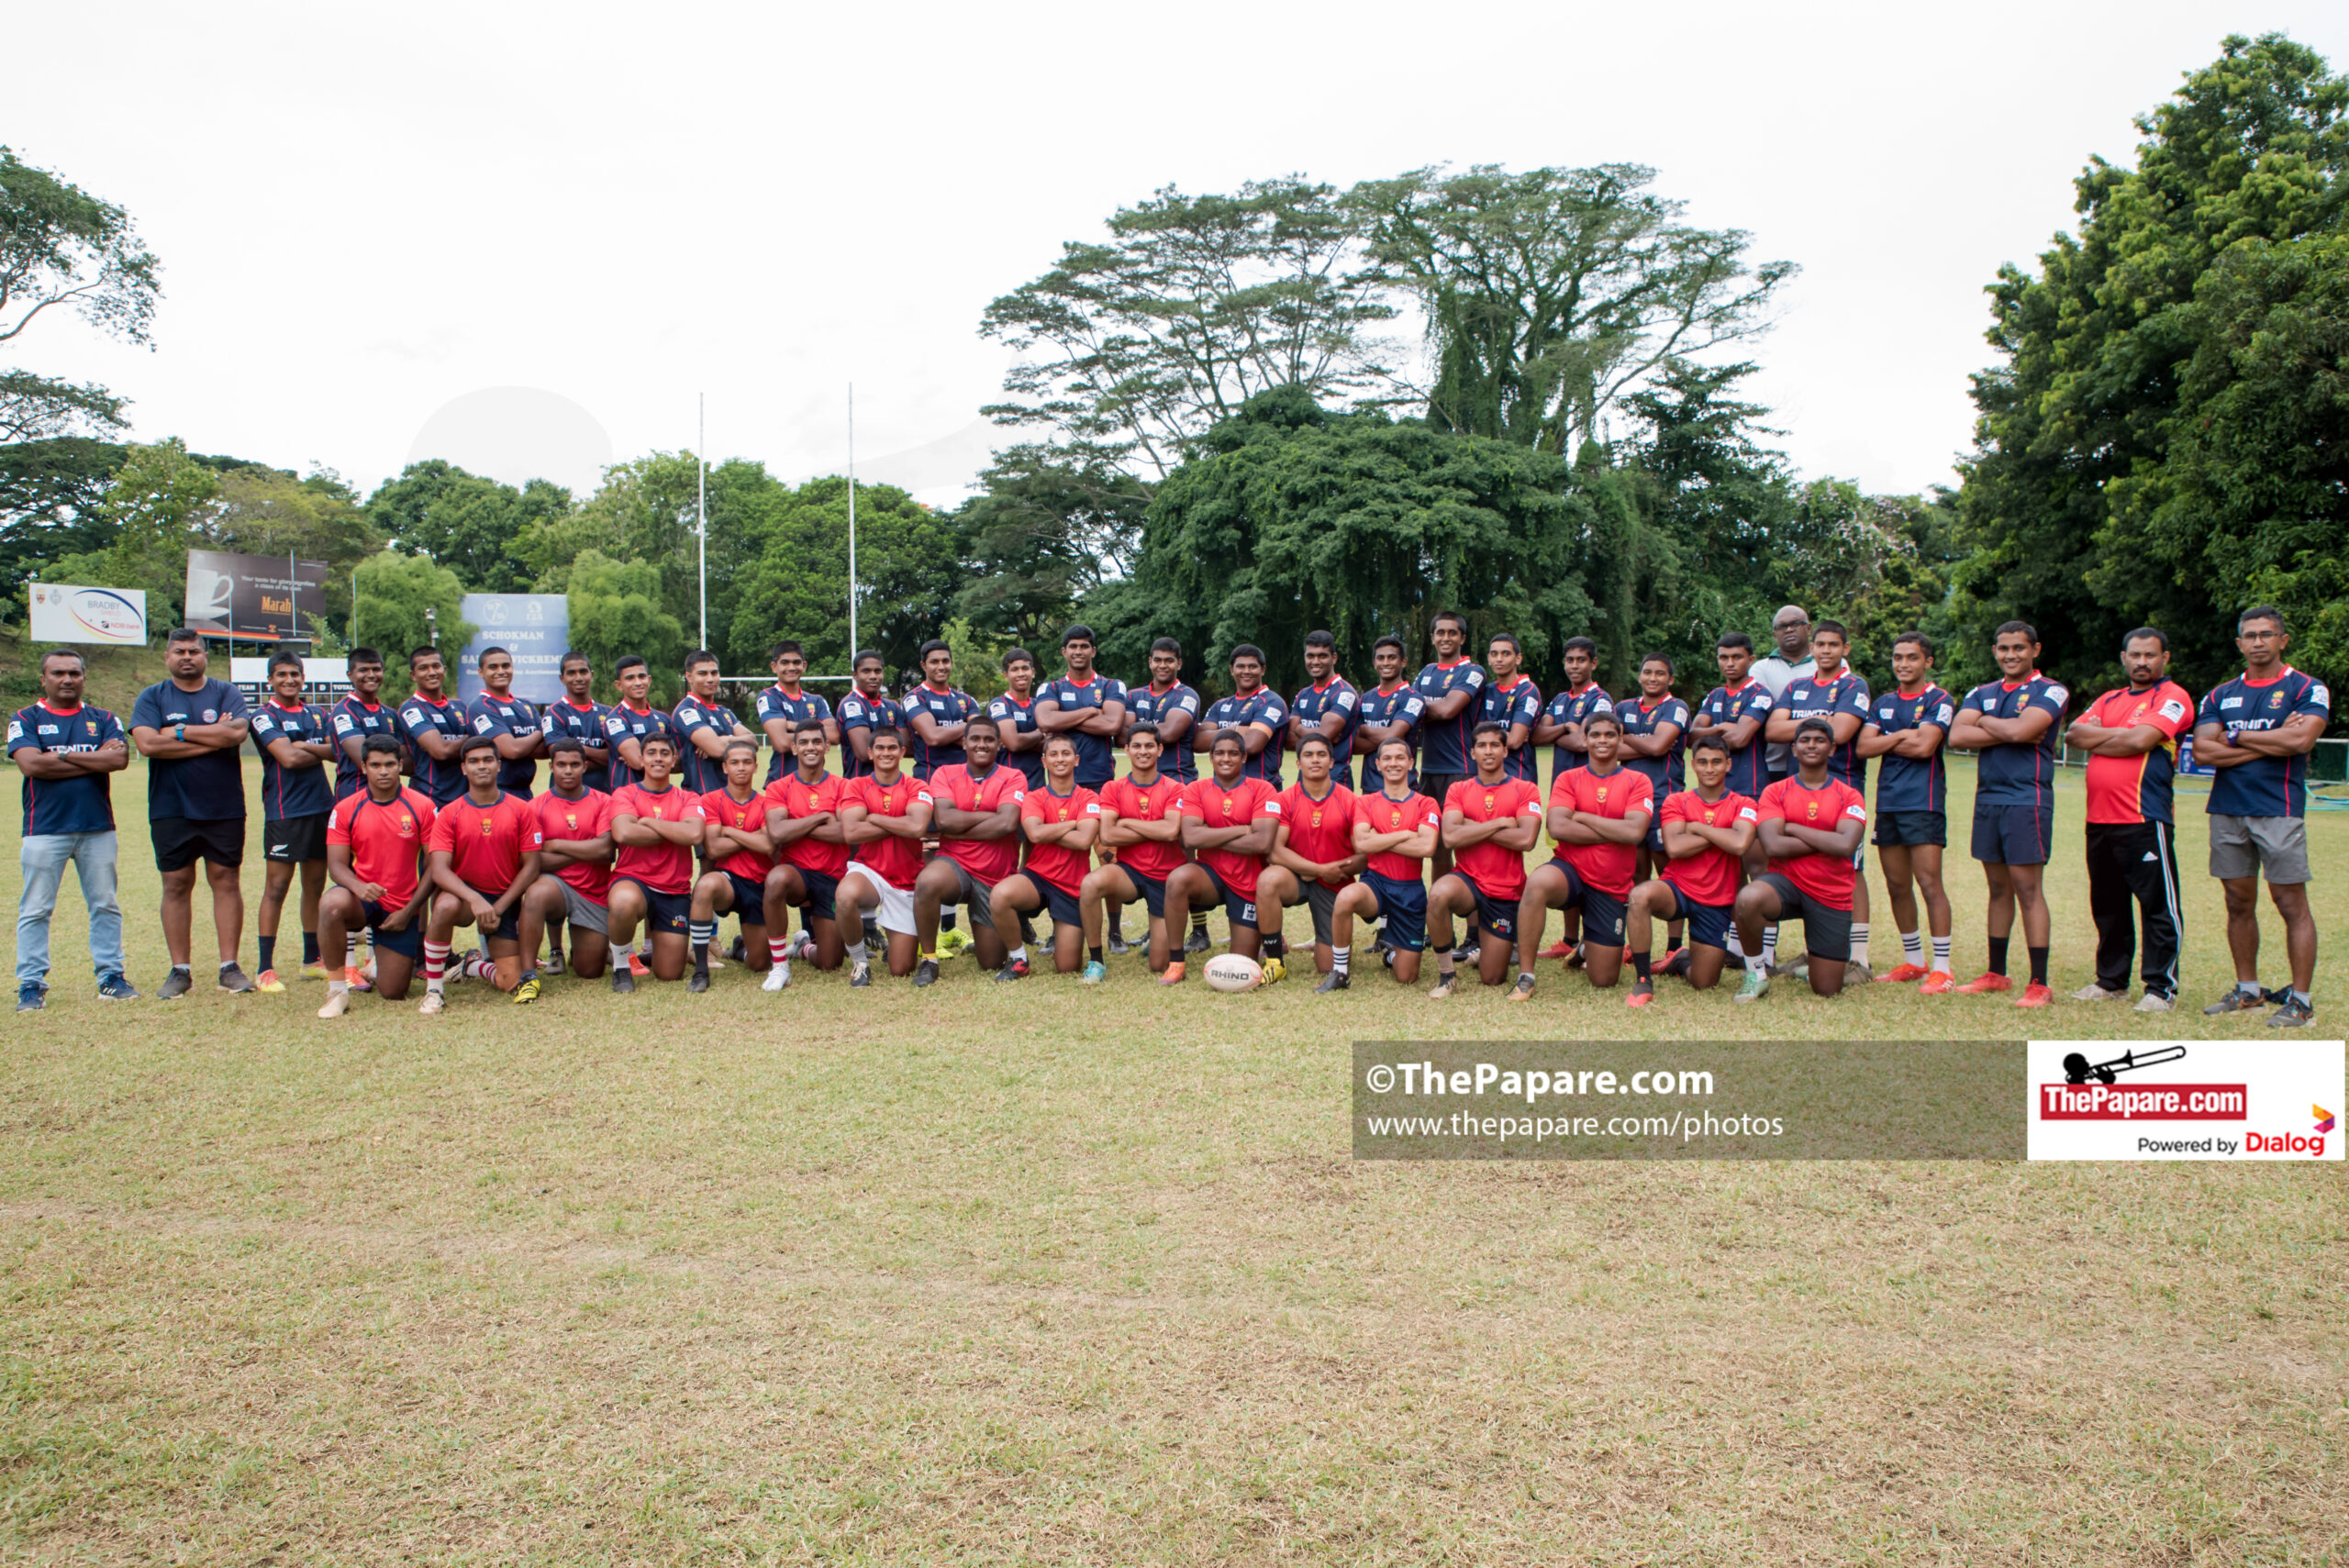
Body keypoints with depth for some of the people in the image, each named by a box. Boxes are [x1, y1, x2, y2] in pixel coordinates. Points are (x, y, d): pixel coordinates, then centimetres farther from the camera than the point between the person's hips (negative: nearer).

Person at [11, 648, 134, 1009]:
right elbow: (30, 764, -13)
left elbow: (120, 759, -7)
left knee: (106, 906, 6)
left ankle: (111, 976, 13)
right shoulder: (25, 719, 4)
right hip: (45, 829, -2)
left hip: (98, 829, 2)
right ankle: (31, 984, 7)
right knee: (35, 910, 1)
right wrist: (97, 760, -9)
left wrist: (63, 756, -11)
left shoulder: (103, 719, 10)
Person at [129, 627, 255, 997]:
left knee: (226, 882, 2)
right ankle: (179, 971, 10)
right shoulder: (151, 698, 6)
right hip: (171, 810, 0)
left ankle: (229, 967, 7)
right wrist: (213, 738, -12)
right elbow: (147, 743, -11)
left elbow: (237, 732, -14)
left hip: (224, 808, 0)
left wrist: (179, 732, -9)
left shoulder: (226, 693, 6)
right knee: (176, 885, 4)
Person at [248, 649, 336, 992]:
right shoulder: (265, 715, -3)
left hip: (322, 806, 6)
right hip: (284, 811, -6)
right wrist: (321, 752, 0)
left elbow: (336, 750, 1)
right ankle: (265, 969, -2)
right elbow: (288, 758, -15)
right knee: (276, 887, -5)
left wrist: (301, 746, -13)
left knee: (315, 885, 11)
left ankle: (312, 959, 21)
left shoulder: (318, 714, 15)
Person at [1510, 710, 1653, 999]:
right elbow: (1557, 828, -15)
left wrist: (1582, 817, -11)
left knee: (1604, 980, 4)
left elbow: (1635, 832, -17)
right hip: (1570, 870, -1)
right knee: (1538, 882, -39)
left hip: (1611, 888, 1)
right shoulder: (1568, 779, 1)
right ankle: (1525, 976, -28)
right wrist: (1616, 833, -13)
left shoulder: (1637, 782, 0)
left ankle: (1588, 946, 42)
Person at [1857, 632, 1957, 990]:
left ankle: (1942, 969, -6)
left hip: (1923, 803, -6)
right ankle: (1913, 961, 20)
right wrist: (1902, 735, -6)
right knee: (1897, 886, 9)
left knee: (1929, 884, -10)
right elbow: (1862, 747, 4)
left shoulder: (1940, 701, -2)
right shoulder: (1885, 702, 16)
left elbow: (1924, 746, -16)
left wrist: (1885, 742, -3)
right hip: (1887, 801, 6)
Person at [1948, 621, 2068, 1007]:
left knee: (2028, 888, -7)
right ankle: (1996, 974, 21)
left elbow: (2020, 729, -20)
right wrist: (2008, 732, -11)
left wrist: (1985, 722, -2)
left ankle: (2040, 984, -3)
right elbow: (1957, 735, -3)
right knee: (1998, 888, 12)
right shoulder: (1981, 694, 14)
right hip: (1987, 798, 6)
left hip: (2027, 799, -6)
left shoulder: (2050, 692, -3)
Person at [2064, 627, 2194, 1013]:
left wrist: (2095, 739, -1)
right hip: (2099, 820, 7)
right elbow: (2074, 734, 6)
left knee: (2157, 905, -3)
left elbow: (2139, 741, -16)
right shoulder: (2109, 700, 20)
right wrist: (2119, 734, -7)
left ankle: (2161, 987, 2)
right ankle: (2111, 980, 24)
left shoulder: (2173, 698, -2)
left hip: (2145, 820, -7)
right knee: (2107, 905, 14)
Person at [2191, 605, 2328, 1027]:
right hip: (2227, 810, 5)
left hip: (2279, 810, -4)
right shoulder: (2221, 695, 13)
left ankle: (2301, 1000, 2)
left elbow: (2300, 741, -16)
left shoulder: (2306, 689, 1)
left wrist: (2235, 738, -5)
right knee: (2239, 904, 10)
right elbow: (2202, 750, -1)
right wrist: (2270, 743, -9)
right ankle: (2247, 990, 21)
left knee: (2292, 904, -3)